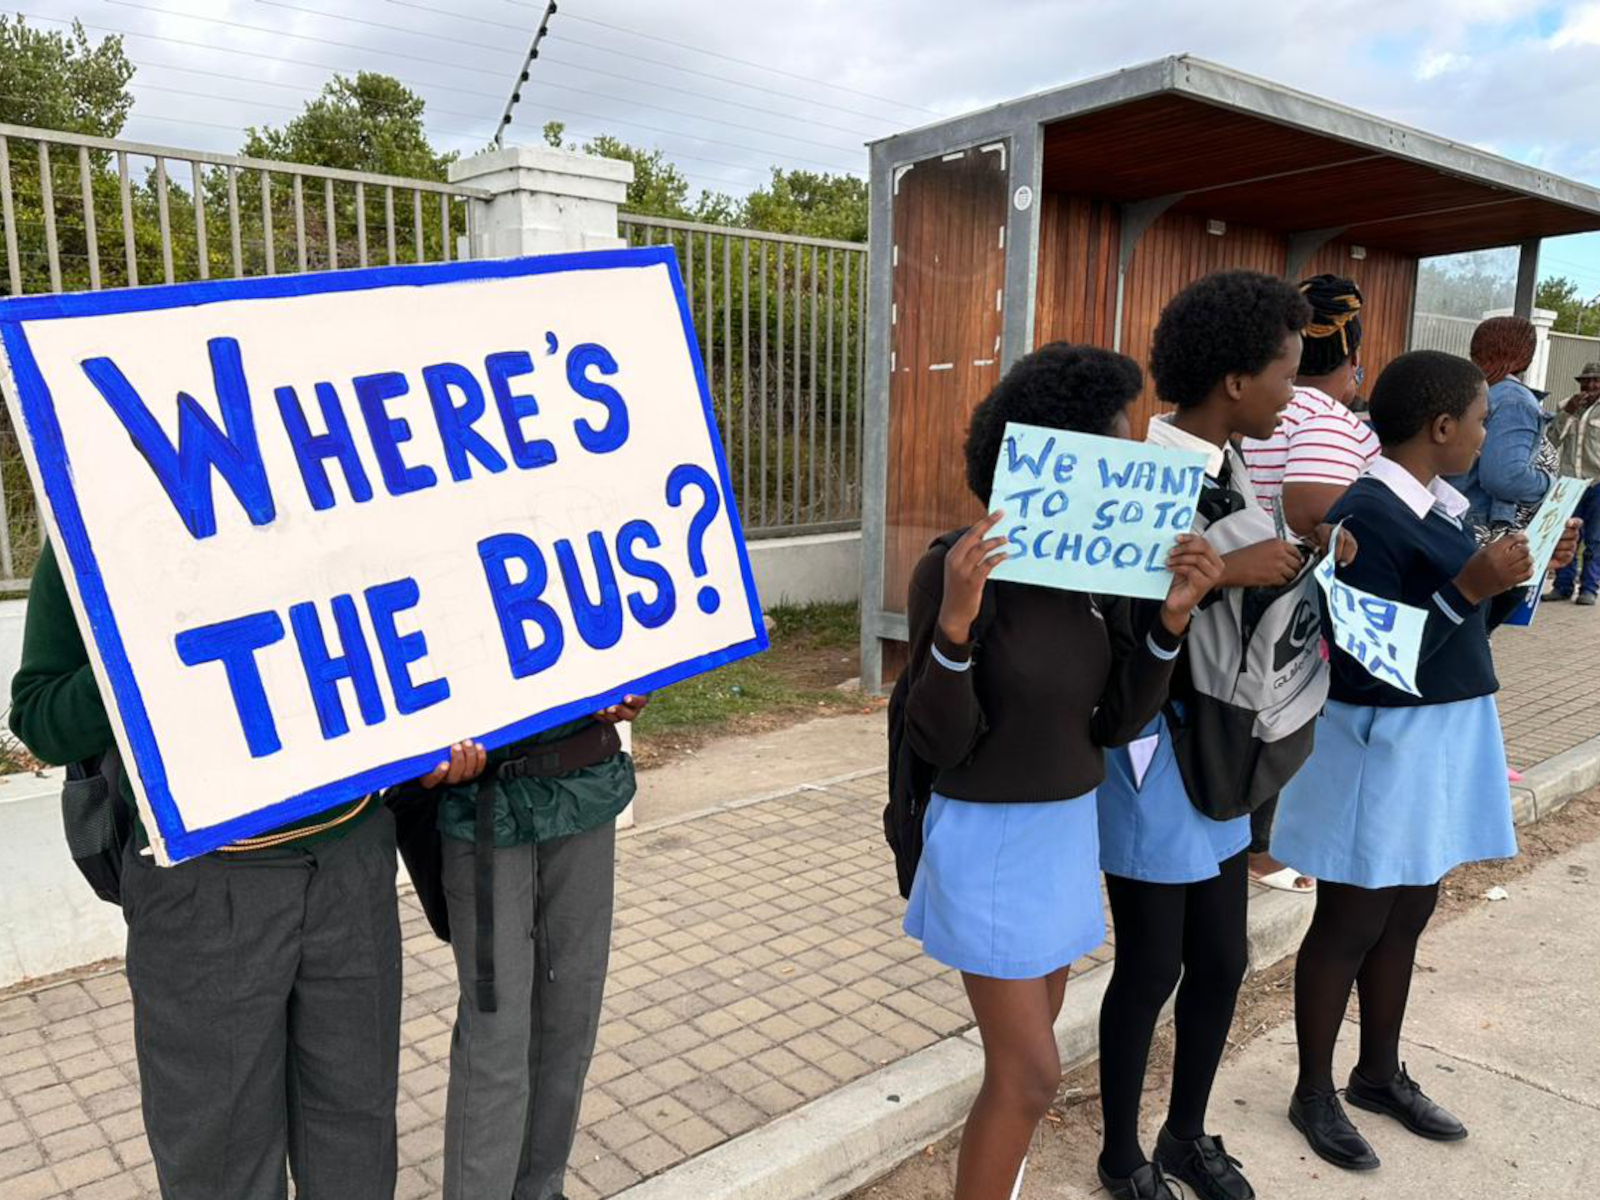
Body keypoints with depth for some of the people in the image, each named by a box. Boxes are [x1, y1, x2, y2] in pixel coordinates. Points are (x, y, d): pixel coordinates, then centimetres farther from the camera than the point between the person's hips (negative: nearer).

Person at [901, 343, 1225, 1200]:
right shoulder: (952, 569, -21)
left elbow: (1117, 722, 0)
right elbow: (938, 743, -21)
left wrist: (1172, 620, -12)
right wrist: (954, 621, -35)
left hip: (1070, 830, 7)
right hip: (991, 839, -7)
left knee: (1026, 1046, 23)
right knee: (1030, 1072, 0)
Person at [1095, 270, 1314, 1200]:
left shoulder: (1231, 468, 7)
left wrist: (1299, 559, -2)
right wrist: (1226, 570, -28)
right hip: (1150, 749, -8)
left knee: (1221, 958, 18)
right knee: (1152, 967, 8)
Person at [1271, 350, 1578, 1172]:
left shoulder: (1438, 506, 6)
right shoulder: (1367, 517, -21)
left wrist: (1515, 577, 4)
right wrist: (1469, 588, -27)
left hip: (1445, 737, 9)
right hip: (1385, 744, -9)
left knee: (1407, 918, 20)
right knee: (1351, 925, 6)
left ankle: (1380, 1073, 38)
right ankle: (1313, 1092, 24)